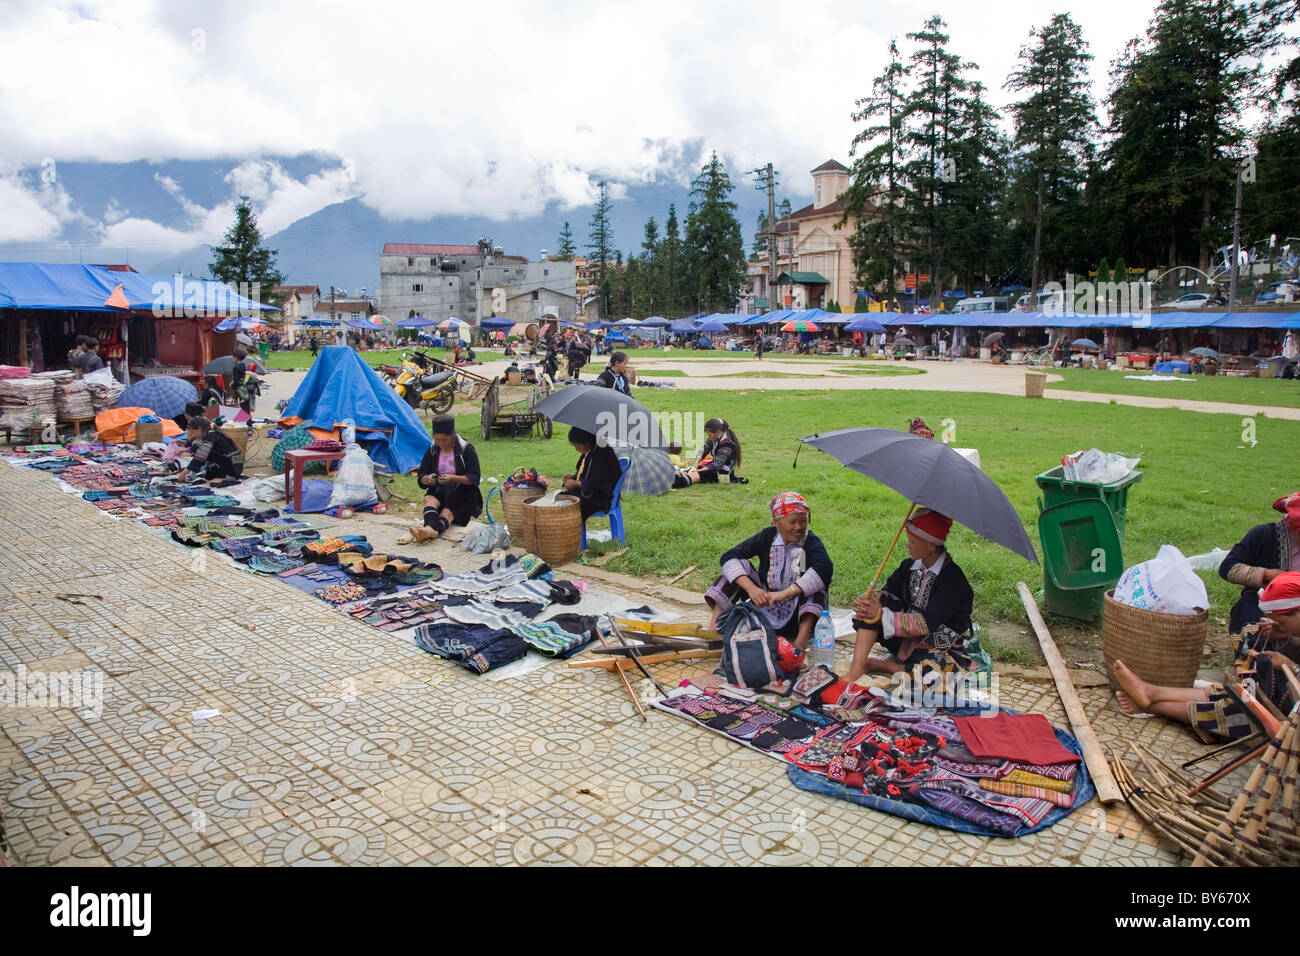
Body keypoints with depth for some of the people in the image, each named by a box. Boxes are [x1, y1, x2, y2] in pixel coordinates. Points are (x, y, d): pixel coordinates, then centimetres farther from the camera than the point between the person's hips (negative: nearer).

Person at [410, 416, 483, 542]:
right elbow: (421, 477, 10)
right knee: (428, 499, -30)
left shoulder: (467, 449, -5)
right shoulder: (432, 450, 8)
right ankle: (431, 530, -57)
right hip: (439, 491, 4)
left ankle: (430, 528, -62)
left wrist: (453, 478, -27)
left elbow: (474, 478, -11)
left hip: (462, 492, -3)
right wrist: (427, 479, -16)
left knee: (448, 512, -32)